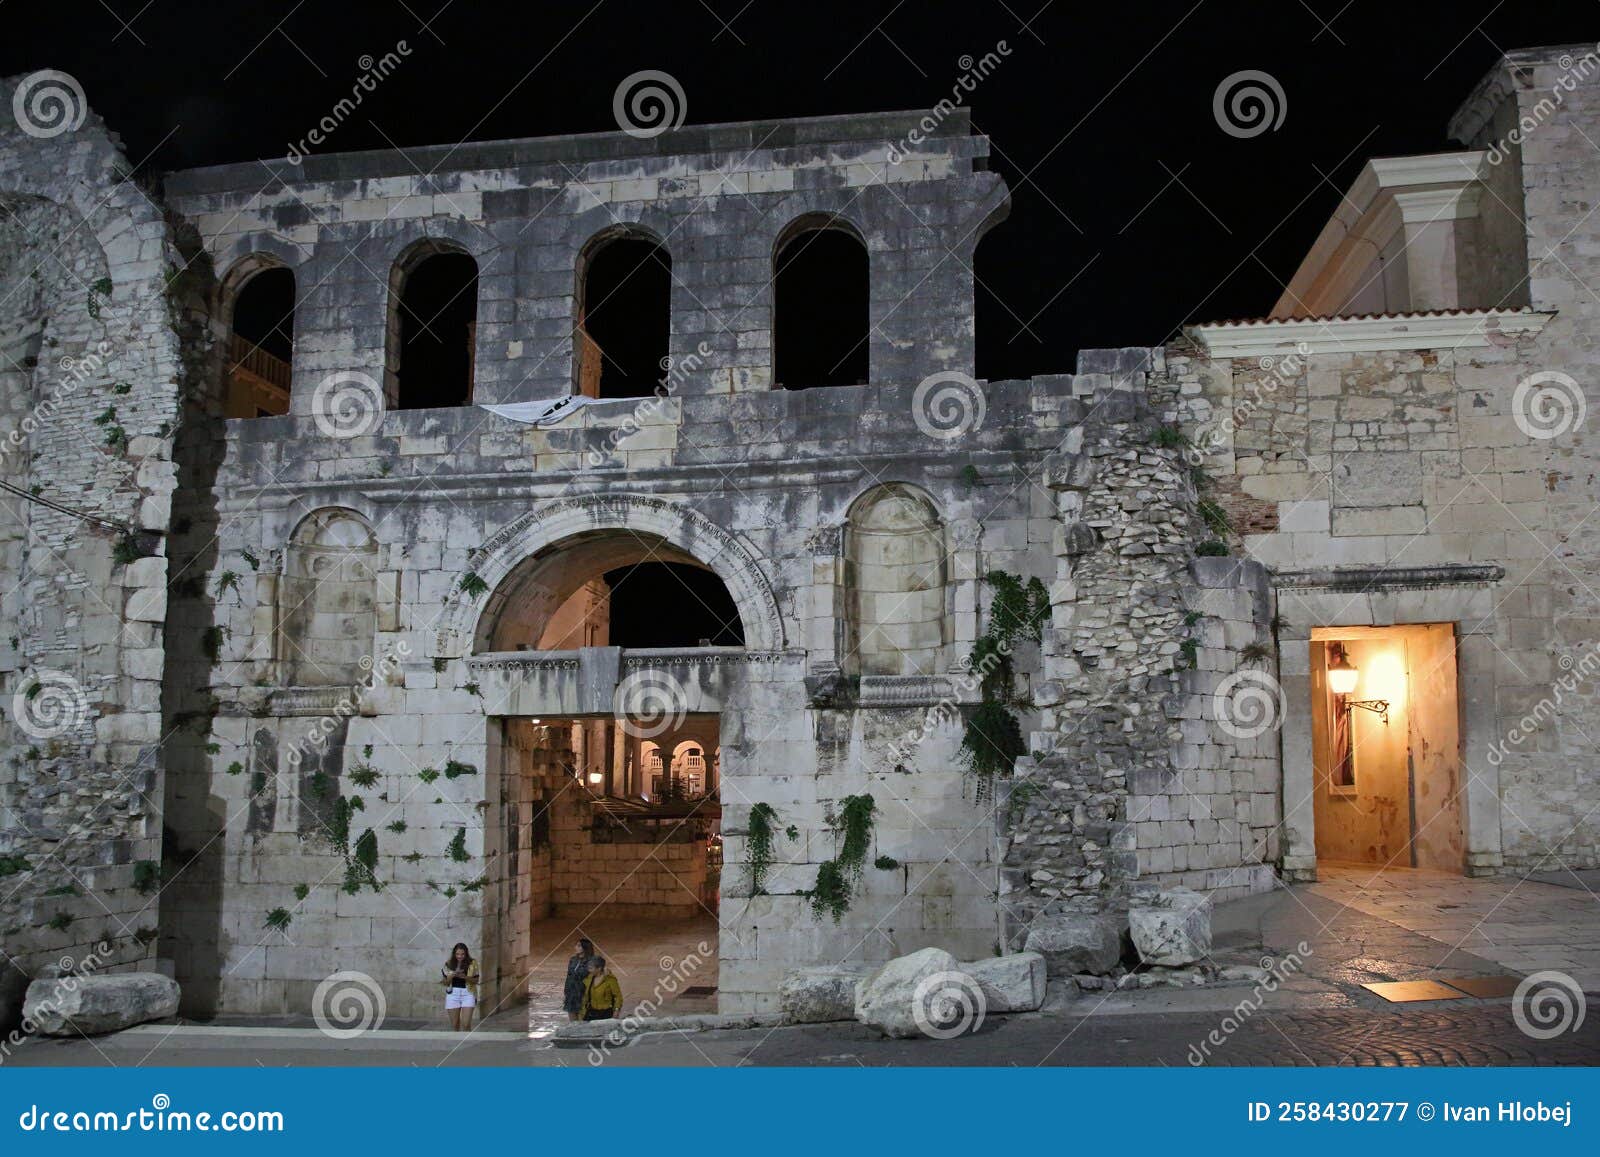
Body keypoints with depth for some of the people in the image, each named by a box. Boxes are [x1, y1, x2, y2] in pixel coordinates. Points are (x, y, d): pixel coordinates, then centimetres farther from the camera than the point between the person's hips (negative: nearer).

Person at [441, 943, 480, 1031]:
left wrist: (465, 977, -18)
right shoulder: (449, 964, 2)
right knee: (455, 1024, 8)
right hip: (453, 994, 2)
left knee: (466, 1024, -13)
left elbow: (476, 980, -1)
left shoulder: (472, 963, -2)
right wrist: (452, 976, -15)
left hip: (468, 993, -2)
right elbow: (445, 982, 6)